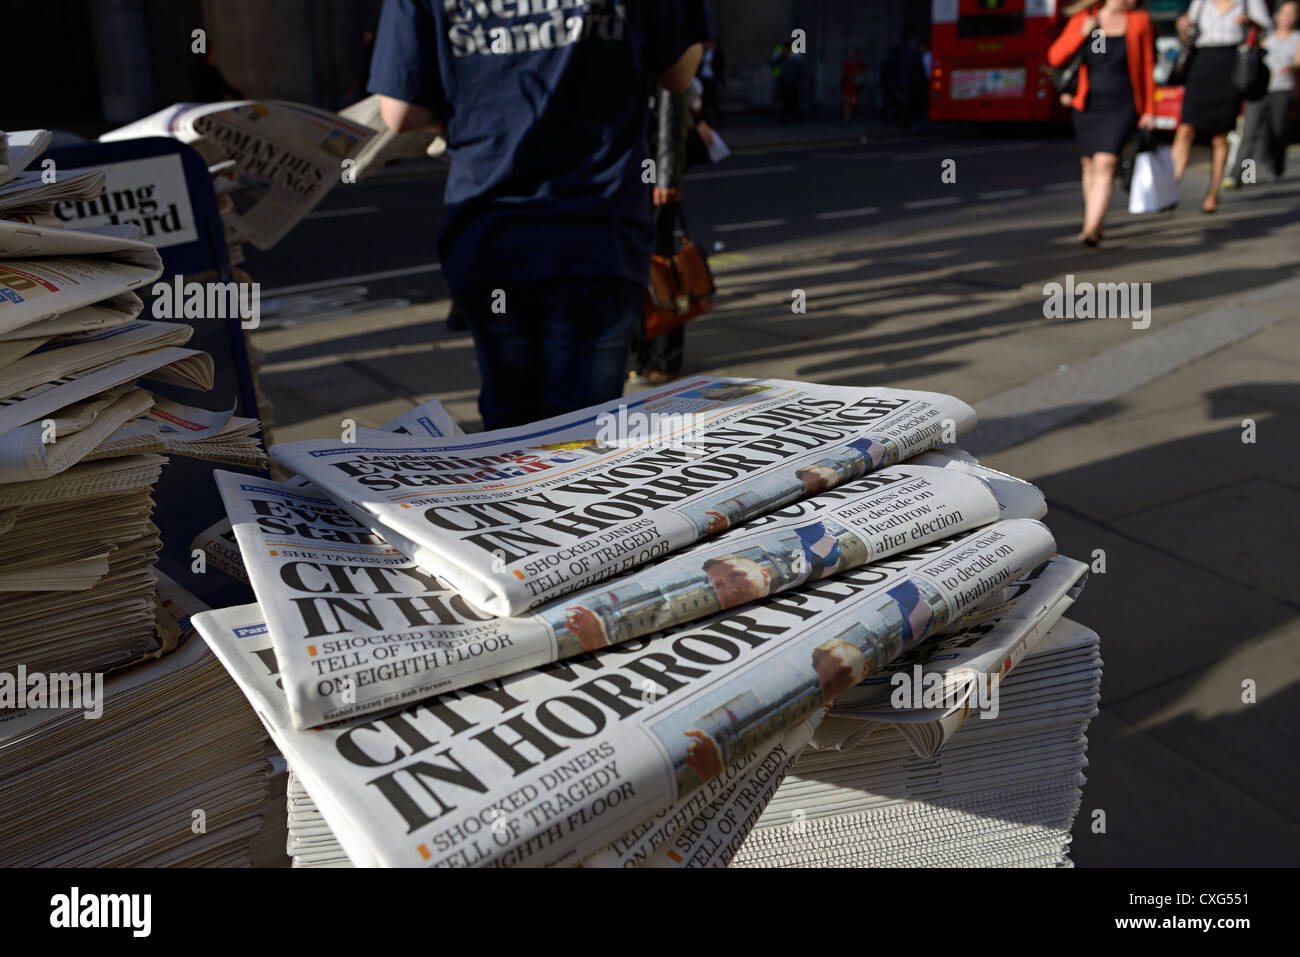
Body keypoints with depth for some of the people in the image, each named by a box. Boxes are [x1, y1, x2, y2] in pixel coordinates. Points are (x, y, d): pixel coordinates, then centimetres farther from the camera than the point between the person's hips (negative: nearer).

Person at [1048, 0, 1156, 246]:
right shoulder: (1082, 20, -3)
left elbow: (1147, 67, 1)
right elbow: (1055, 58, -6)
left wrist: (1149, 110, -1)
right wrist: (1083, 33, -19)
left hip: (1122, 108, -2)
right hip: (1088, 106, 3)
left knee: (1104, 164, -18)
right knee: (1090, 165, 14)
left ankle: (1090, 230, -24)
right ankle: (1096, 224, 32)